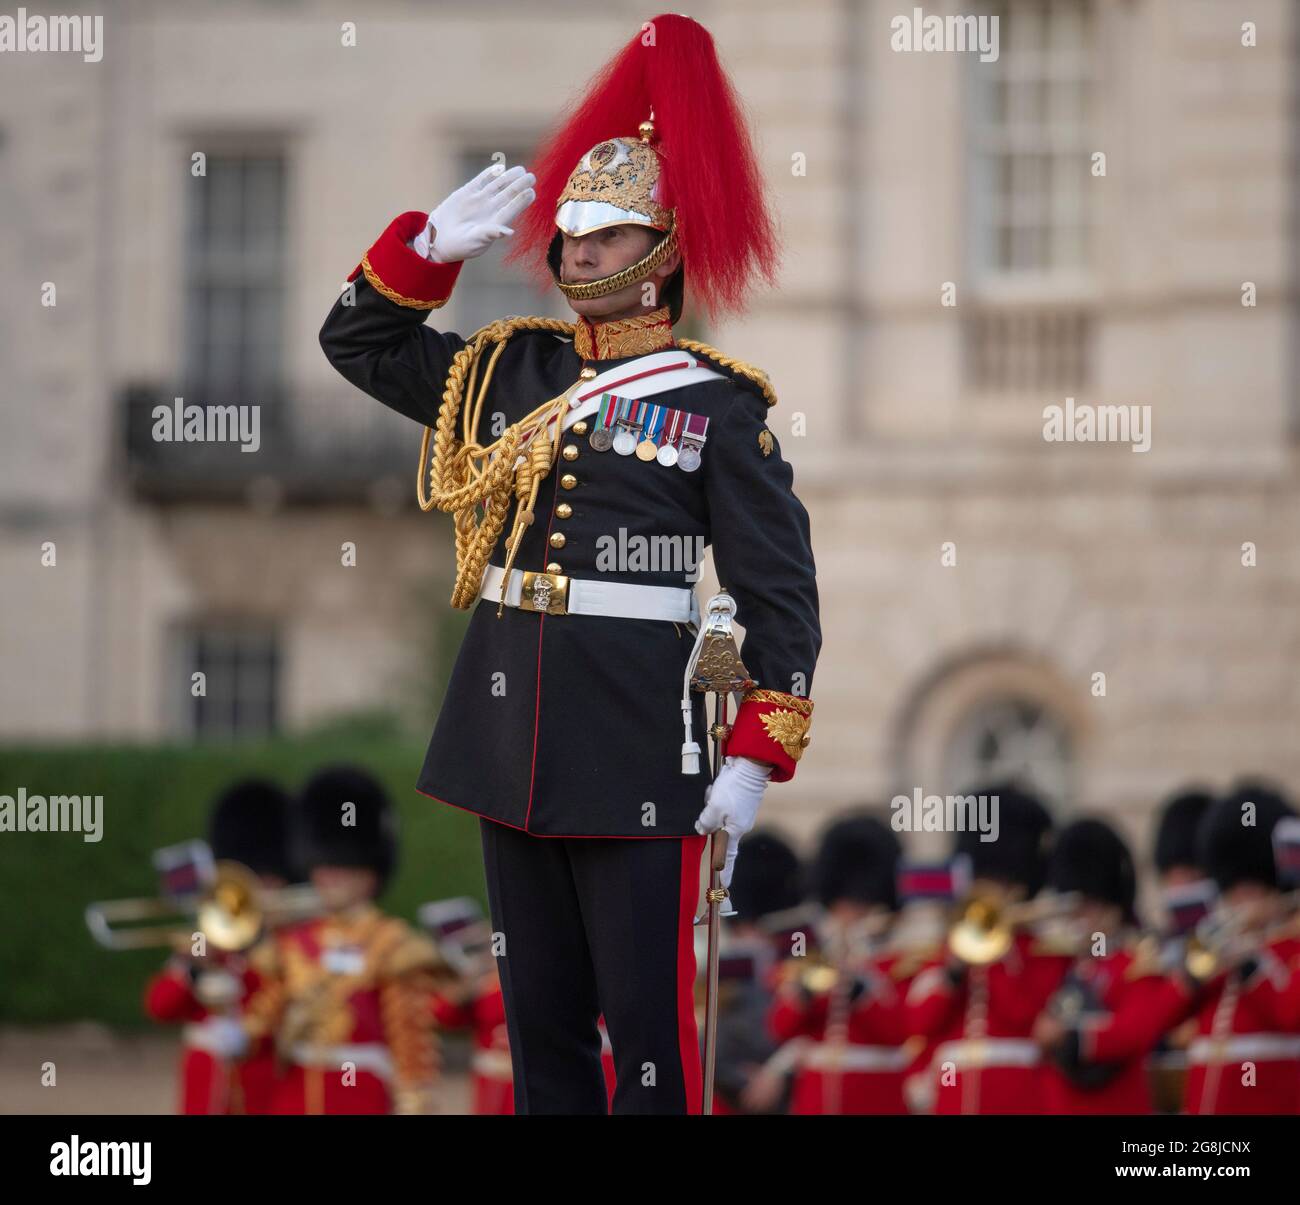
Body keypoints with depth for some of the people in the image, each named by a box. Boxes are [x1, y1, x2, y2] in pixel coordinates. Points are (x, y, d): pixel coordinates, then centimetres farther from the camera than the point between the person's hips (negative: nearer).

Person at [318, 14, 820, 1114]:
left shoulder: (718, 405, -3)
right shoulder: (510, 374, 12)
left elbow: (782, 598, -3)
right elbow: (359, 341, 22)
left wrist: (756, 761, -11)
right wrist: (435, 243, 5)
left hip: (637, 743, -5)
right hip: (511, 736, 6)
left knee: (647, 1019, -4)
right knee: (540, 1013, 10)